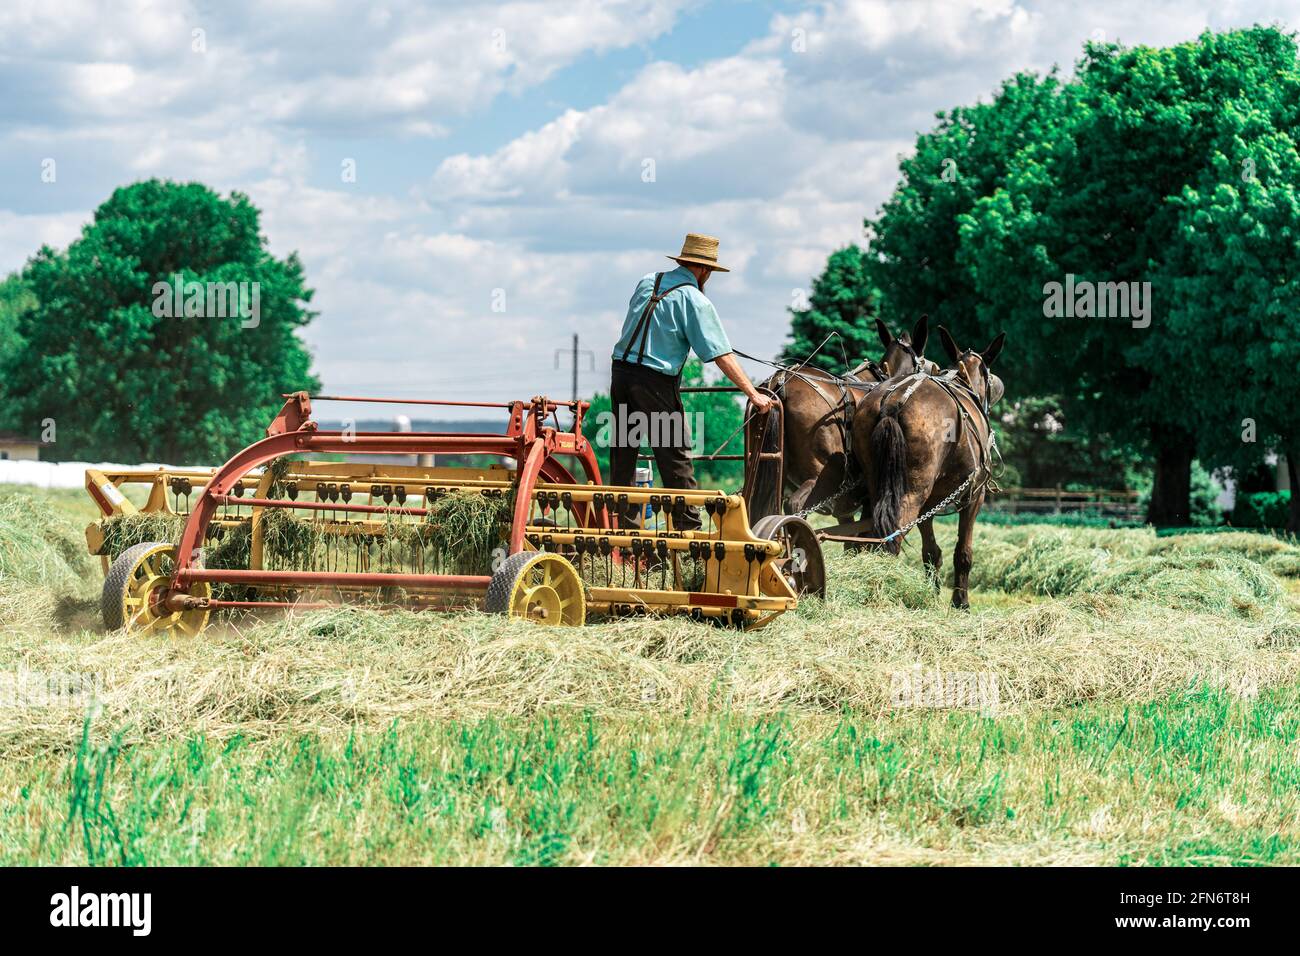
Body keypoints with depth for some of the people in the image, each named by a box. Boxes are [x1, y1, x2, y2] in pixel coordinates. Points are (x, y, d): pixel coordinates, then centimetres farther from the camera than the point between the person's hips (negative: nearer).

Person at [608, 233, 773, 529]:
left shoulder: (647, 282, 11)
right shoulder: (695, 301, -8)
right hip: (656, 381, -6)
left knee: (623, 452, 13)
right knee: (675, 459, 0)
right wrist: (753, 394, -9)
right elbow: (722, 356, -11)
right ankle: (688, 526, 1)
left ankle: (623, 523, 17)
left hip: (621, 370, 6)